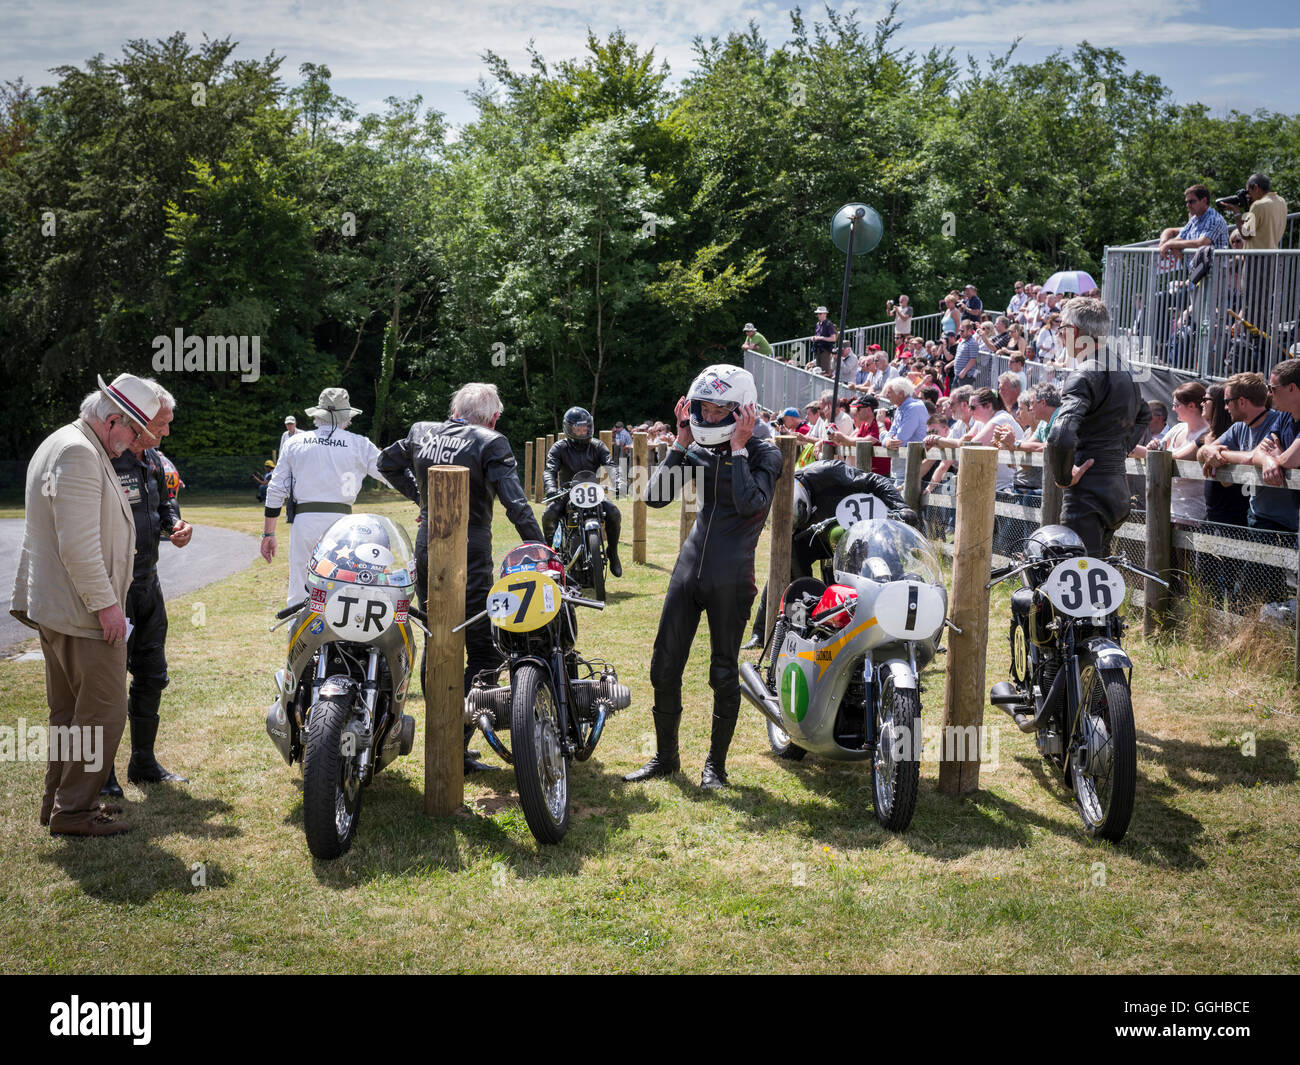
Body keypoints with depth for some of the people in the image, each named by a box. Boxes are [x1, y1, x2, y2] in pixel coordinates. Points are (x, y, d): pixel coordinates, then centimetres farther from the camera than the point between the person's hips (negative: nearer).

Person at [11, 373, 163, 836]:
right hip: (84, 612, -11)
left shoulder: (63, 443, 17)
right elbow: (79, 545, -24)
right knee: (103, 715, -4)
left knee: (69, 712, 18)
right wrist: (106, 603, -20)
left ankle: (59, 800, 28)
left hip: (55, 607, 11)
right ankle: (74, 810, 4)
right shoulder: (79, 454, -18)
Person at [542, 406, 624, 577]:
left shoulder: (597, 446, 7)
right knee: (548, 515, -28)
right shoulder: (559, 448, 2)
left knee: (614, 513, -23)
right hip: (567, 495, -1)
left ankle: (613, 552, -3)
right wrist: (551, 487, -36)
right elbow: (549, 470, -12)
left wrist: (618, 482, -30)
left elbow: (610, 465, -8)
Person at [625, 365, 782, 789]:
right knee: (664, 667, 7)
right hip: (690, 567, 5)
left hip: (731, 578, -5)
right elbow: (655, 496, -1)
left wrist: (738, 450, -16)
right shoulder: (698, 452, 8)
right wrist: (681, 443, -5)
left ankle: (716, 763, 18)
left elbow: (750, 504, -23)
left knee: (724, 673, 4)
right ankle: (665, 756, 23)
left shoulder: (764, 455, -6)